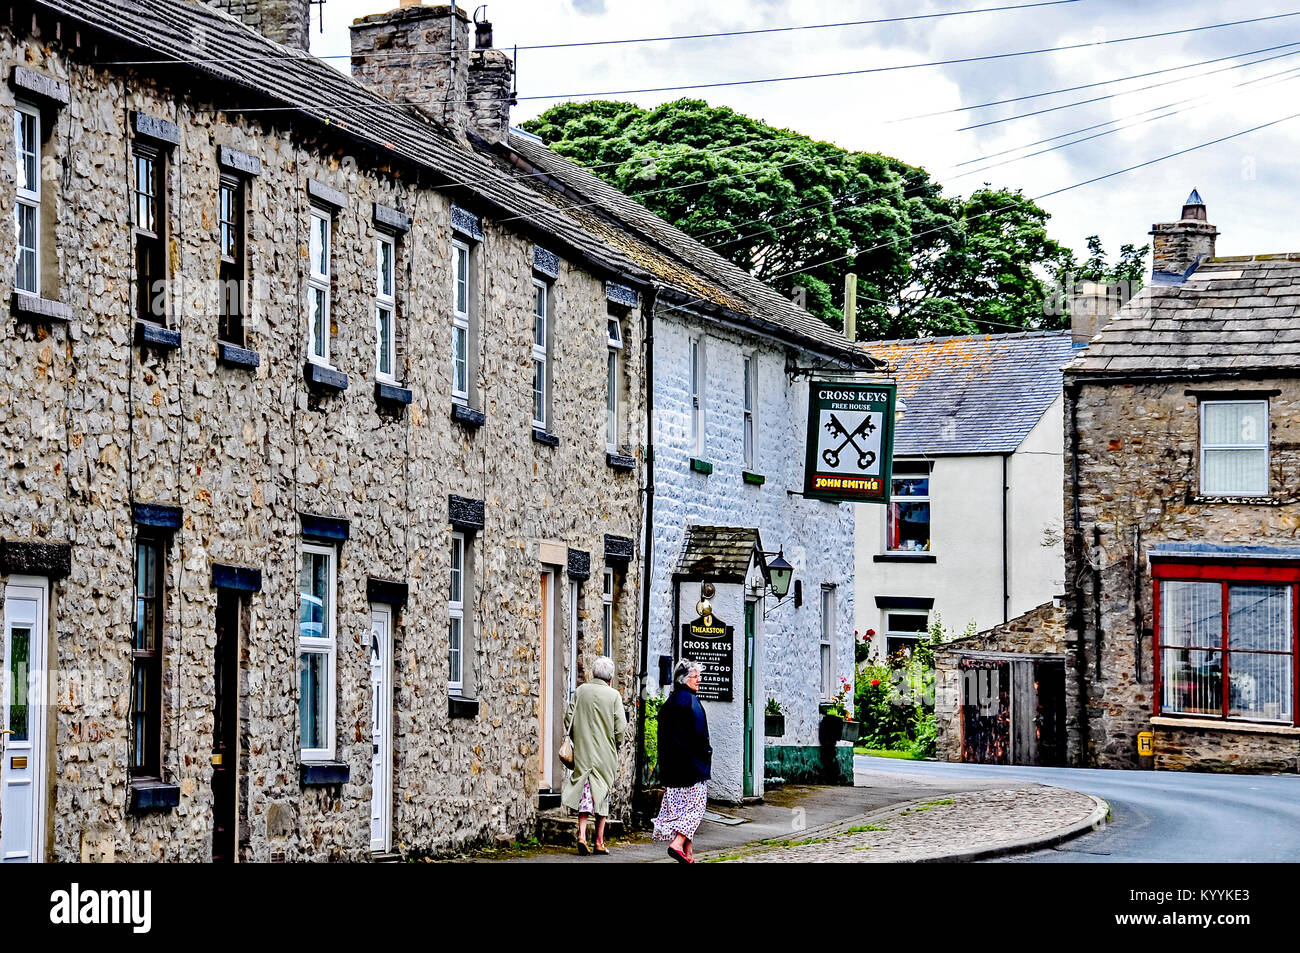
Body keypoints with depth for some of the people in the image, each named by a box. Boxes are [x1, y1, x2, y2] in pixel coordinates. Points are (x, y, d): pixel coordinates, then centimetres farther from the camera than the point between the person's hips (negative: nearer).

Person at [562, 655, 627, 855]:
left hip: (582, 751, 2)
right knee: (602, 794, 8)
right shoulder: (614, 695, -8)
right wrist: (615, 744, 9)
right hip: (605, 754, -2)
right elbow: (620, 727, -9)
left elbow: (569, 719, 2)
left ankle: (582, 834, -12)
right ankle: (599, 841, 11)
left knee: (584, 792, 6)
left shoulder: (580, 691, 0)